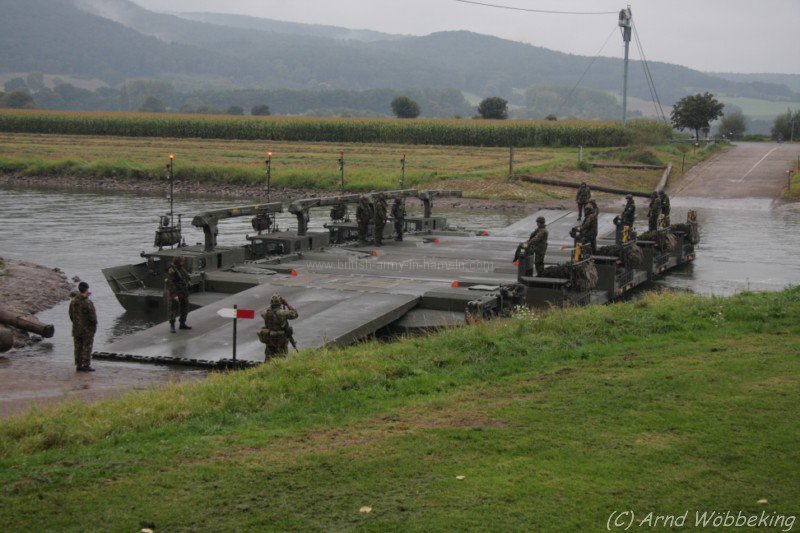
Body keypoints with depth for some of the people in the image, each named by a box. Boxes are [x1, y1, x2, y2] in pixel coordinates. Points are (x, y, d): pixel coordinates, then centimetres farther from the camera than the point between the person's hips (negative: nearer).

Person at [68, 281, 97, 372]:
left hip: (76, 328, 6)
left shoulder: (73, 301, 0)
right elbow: (92, 316, -19)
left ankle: (78, 365, 14)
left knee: (78, 347, 11)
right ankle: (86, 365, 3)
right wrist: (94, 323, 0)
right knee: (87, 347, 2)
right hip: (87, 329, -6)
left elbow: (71, 315, 7)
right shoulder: (88, 302, -21)